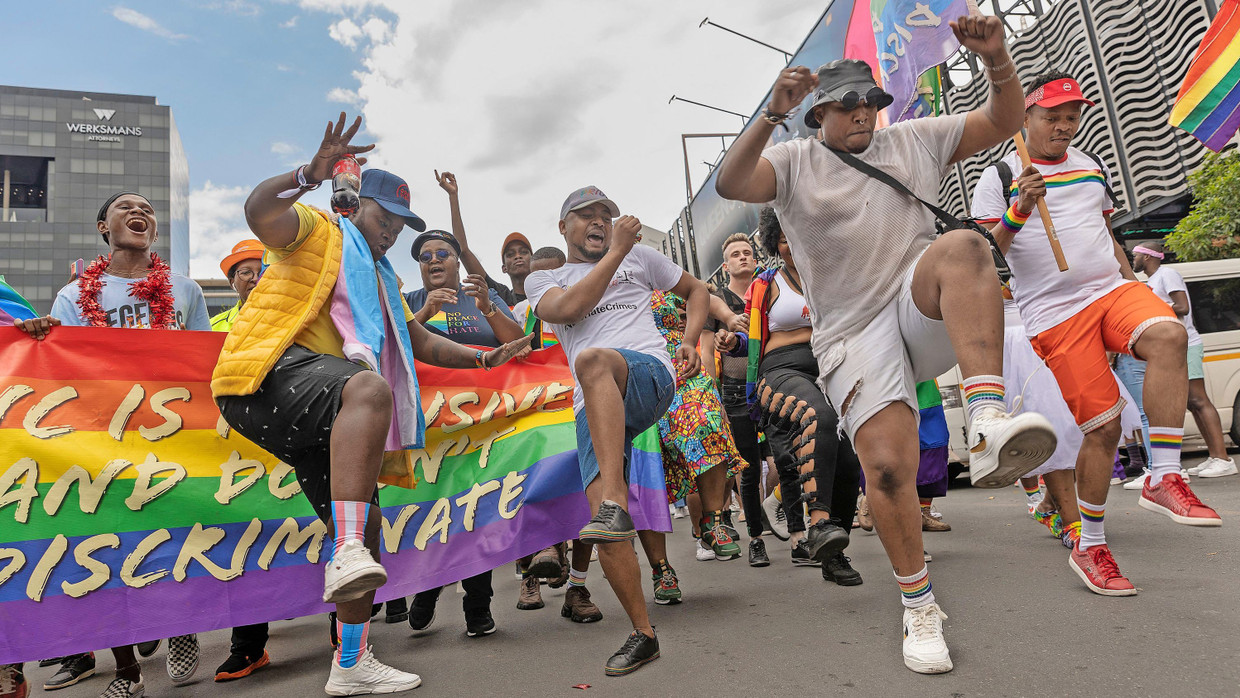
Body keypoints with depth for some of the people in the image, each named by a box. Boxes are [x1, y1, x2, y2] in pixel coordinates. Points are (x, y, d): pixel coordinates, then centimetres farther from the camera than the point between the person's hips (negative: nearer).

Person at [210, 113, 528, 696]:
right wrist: (312, 174, -29)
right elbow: (259, 212, -13)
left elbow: (422, 343, 33)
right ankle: (348, 554, -50)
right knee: (371, 388, -40)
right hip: (272, 371, -8)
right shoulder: (317, 231, 9)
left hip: (315, 415, 9)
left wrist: (481, 359, 22)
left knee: (364, 529, 4)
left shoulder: (383, 281, 33)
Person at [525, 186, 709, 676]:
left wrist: (689, 342, 13)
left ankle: (616, 502, -45)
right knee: (604, 527, -11)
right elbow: (568, 307, -1)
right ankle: (643, 634, 6)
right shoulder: (541, 281, 23)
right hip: (592, 407, 2)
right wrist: (614, 251, 1)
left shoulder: (638, 257, 24)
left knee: (592, 359, -38)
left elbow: (695, 290, 31)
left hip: (649, 375, -2)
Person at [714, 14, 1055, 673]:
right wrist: (773, 113, -24)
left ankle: (989, 426, -44)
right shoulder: (794, 161, 7)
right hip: (854, 334, -1)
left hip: (925, 312, 2)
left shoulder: (913, 140, 16)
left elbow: (1001, 123, 16)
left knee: (963, 247, -32)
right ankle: (918, 607, 8)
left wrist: (996, 60, -3)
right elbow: (730, 184, -11)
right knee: (886, 465, -13)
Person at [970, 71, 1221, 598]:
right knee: (1102, 426, -8)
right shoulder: (999, 177, 2)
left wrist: (1132, 279, 25)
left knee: (1168, 336, -29)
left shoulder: (1092, 167, 21)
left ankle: (1163, 479, -21)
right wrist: (1018, 211, -20)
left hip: (1112, 290, 5)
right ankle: (1089, 547, 9)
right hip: (1054, 313, -5)